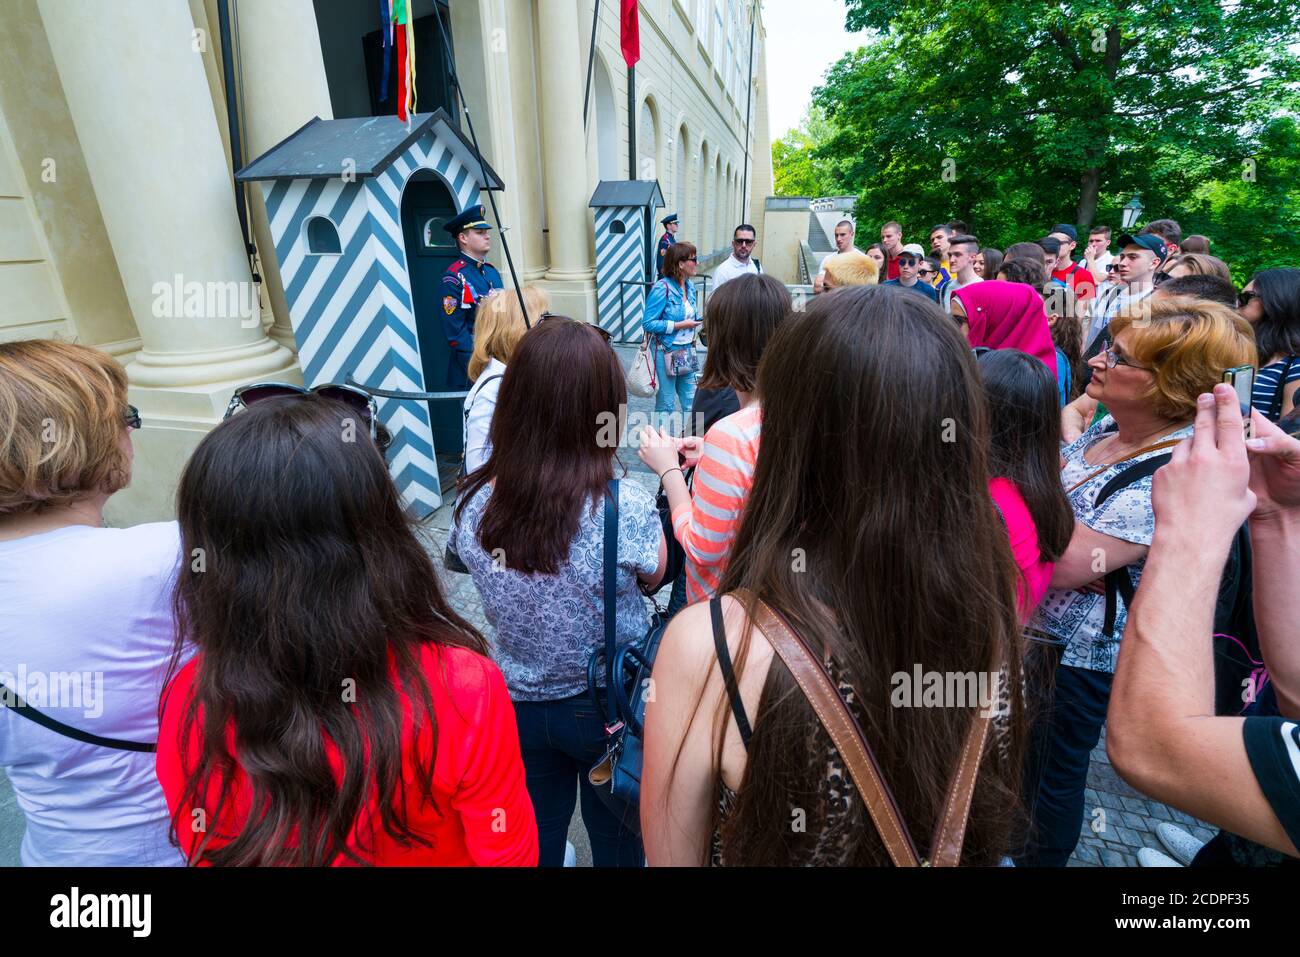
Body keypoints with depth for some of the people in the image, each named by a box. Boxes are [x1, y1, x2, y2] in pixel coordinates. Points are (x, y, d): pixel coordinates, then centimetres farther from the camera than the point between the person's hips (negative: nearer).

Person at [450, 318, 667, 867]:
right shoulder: (626, 510, -30)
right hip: (610, 707, -2)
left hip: (518, 705, 3)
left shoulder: (473, 506, -19)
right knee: (615, 838, 25)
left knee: (533, 840, 28)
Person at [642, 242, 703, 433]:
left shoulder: (689, 286, 7)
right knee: (666, 403, 4)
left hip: (687, 351, 7)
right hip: (666, 352, -7)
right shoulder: (662, 288, -16)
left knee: (691, 401, 12)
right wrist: (679, 325, -18)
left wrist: (697, 320, 0)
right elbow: (648, 323, -19)